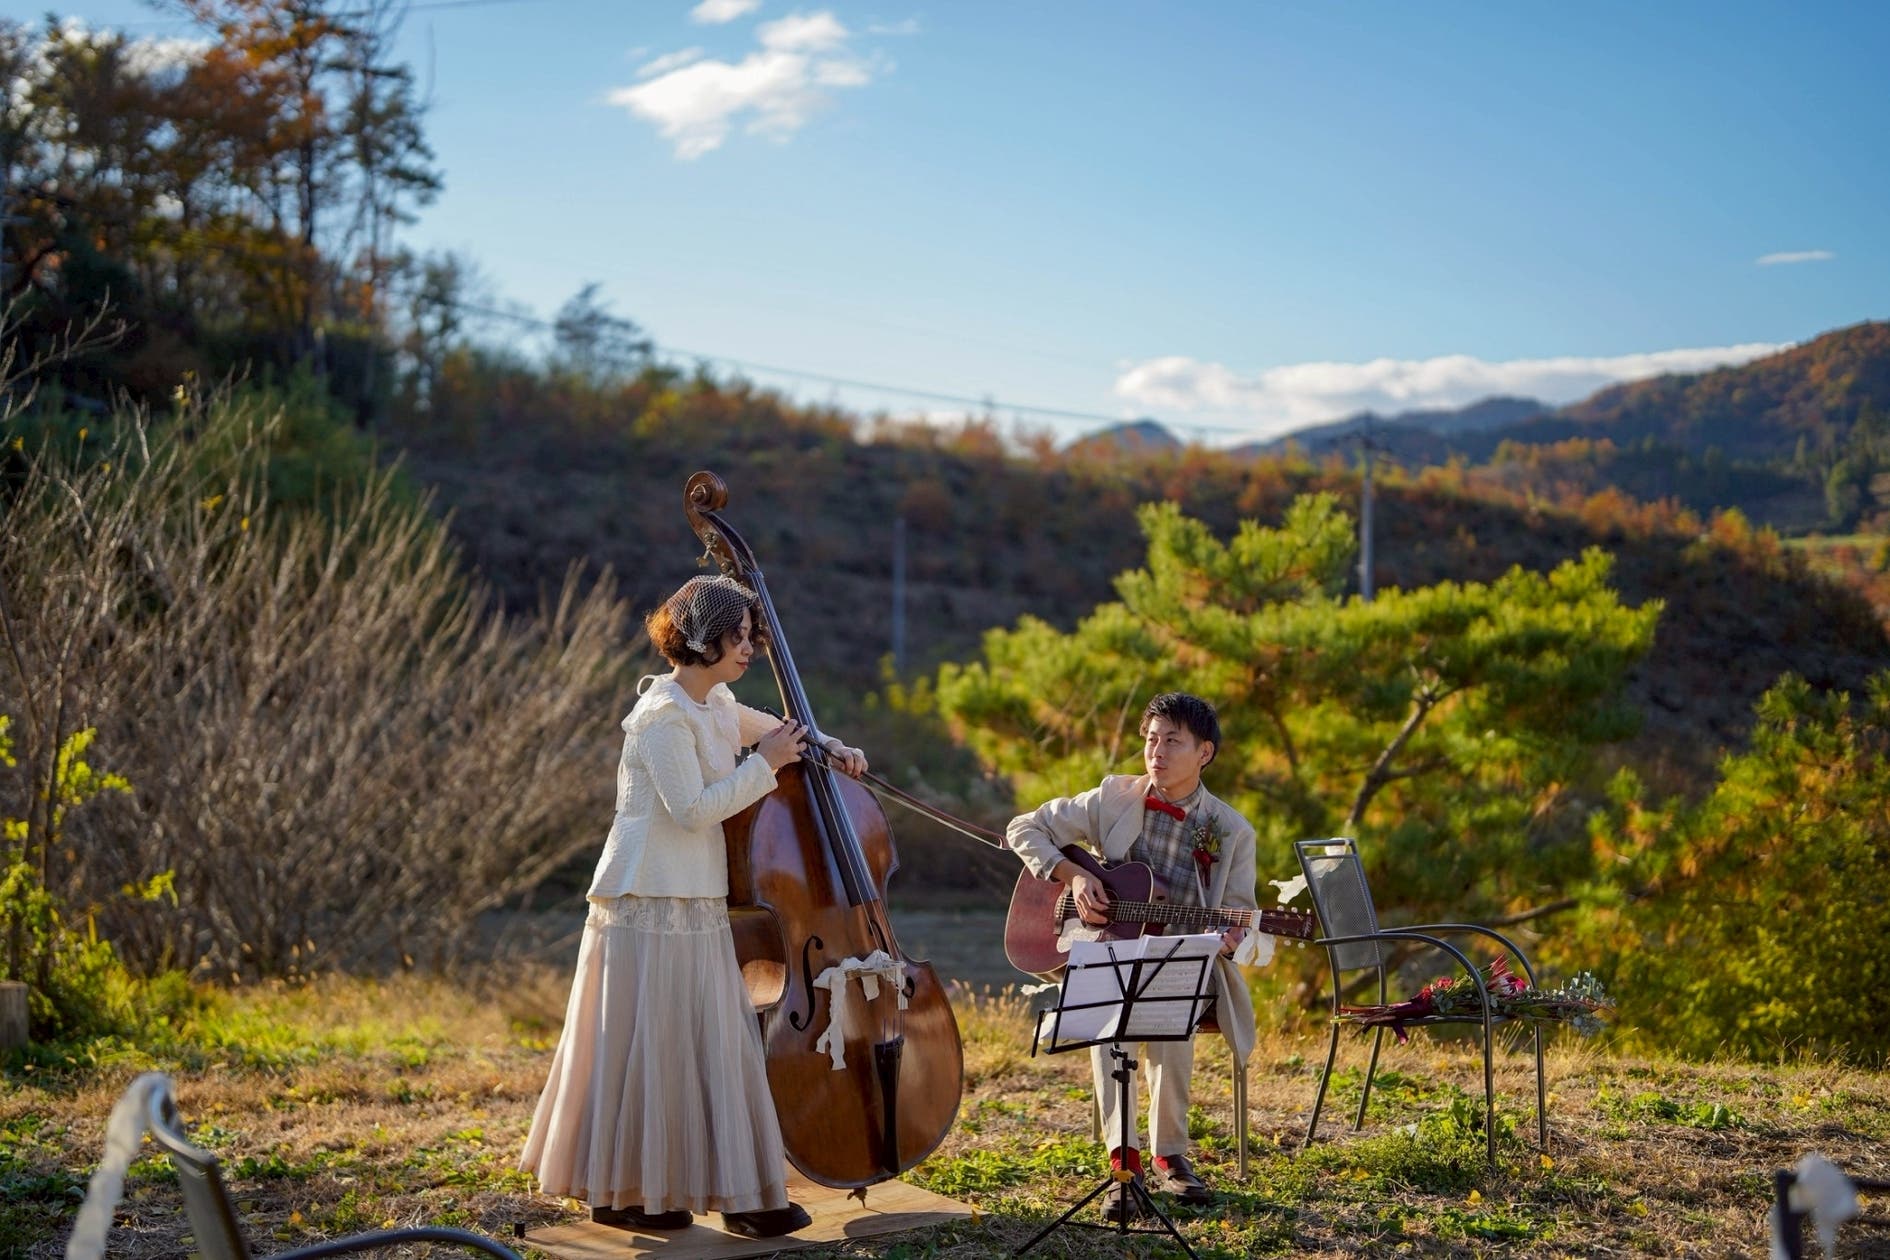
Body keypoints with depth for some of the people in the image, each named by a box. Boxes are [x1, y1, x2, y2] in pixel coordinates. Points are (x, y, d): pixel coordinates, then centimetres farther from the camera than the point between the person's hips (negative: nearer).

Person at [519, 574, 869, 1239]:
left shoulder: (717, 705, 12)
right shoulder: (664, 716, -15)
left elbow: (772, 730, 29)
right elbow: (693, 809, -20)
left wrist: (827, 746, 11)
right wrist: (764, 765, -15)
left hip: (695, 903, 10)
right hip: (654, 904, -10)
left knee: (709, 1047, 11)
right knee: (649, 1048, -3)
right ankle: (622, 1193, 8)